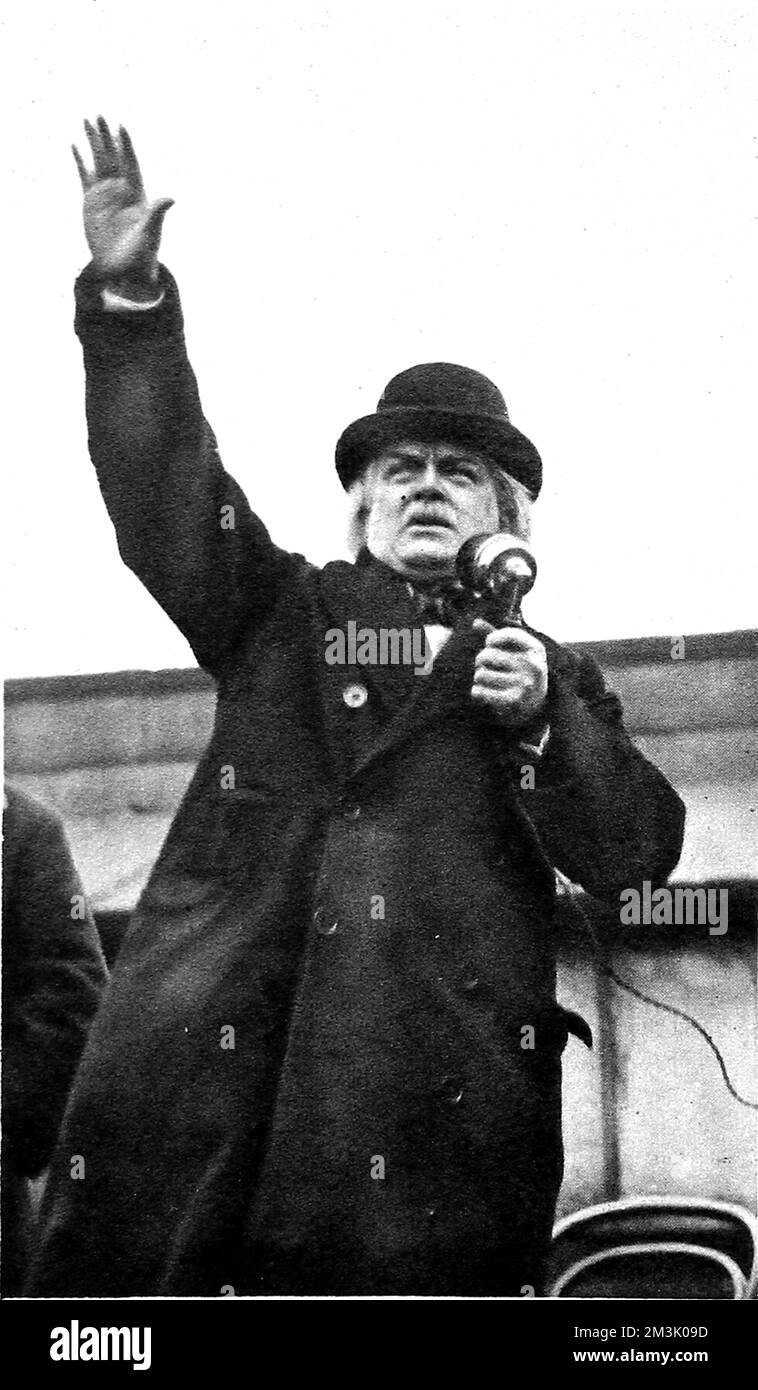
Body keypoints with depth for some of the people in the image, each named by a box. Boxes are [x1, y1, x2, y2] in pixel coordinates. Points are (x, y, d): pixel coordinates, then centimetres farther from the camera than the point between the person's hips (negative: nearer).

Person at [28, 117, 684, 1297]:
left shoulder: (554, 677, 20)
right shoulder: (282, 613, 20)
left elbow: (637, 854, 11)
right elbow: (166, 491, 6)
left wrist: (543, 721, -4)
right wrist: (129, 297, -5)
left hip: (440, 1093, 0)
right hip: (205, 1064, 1)